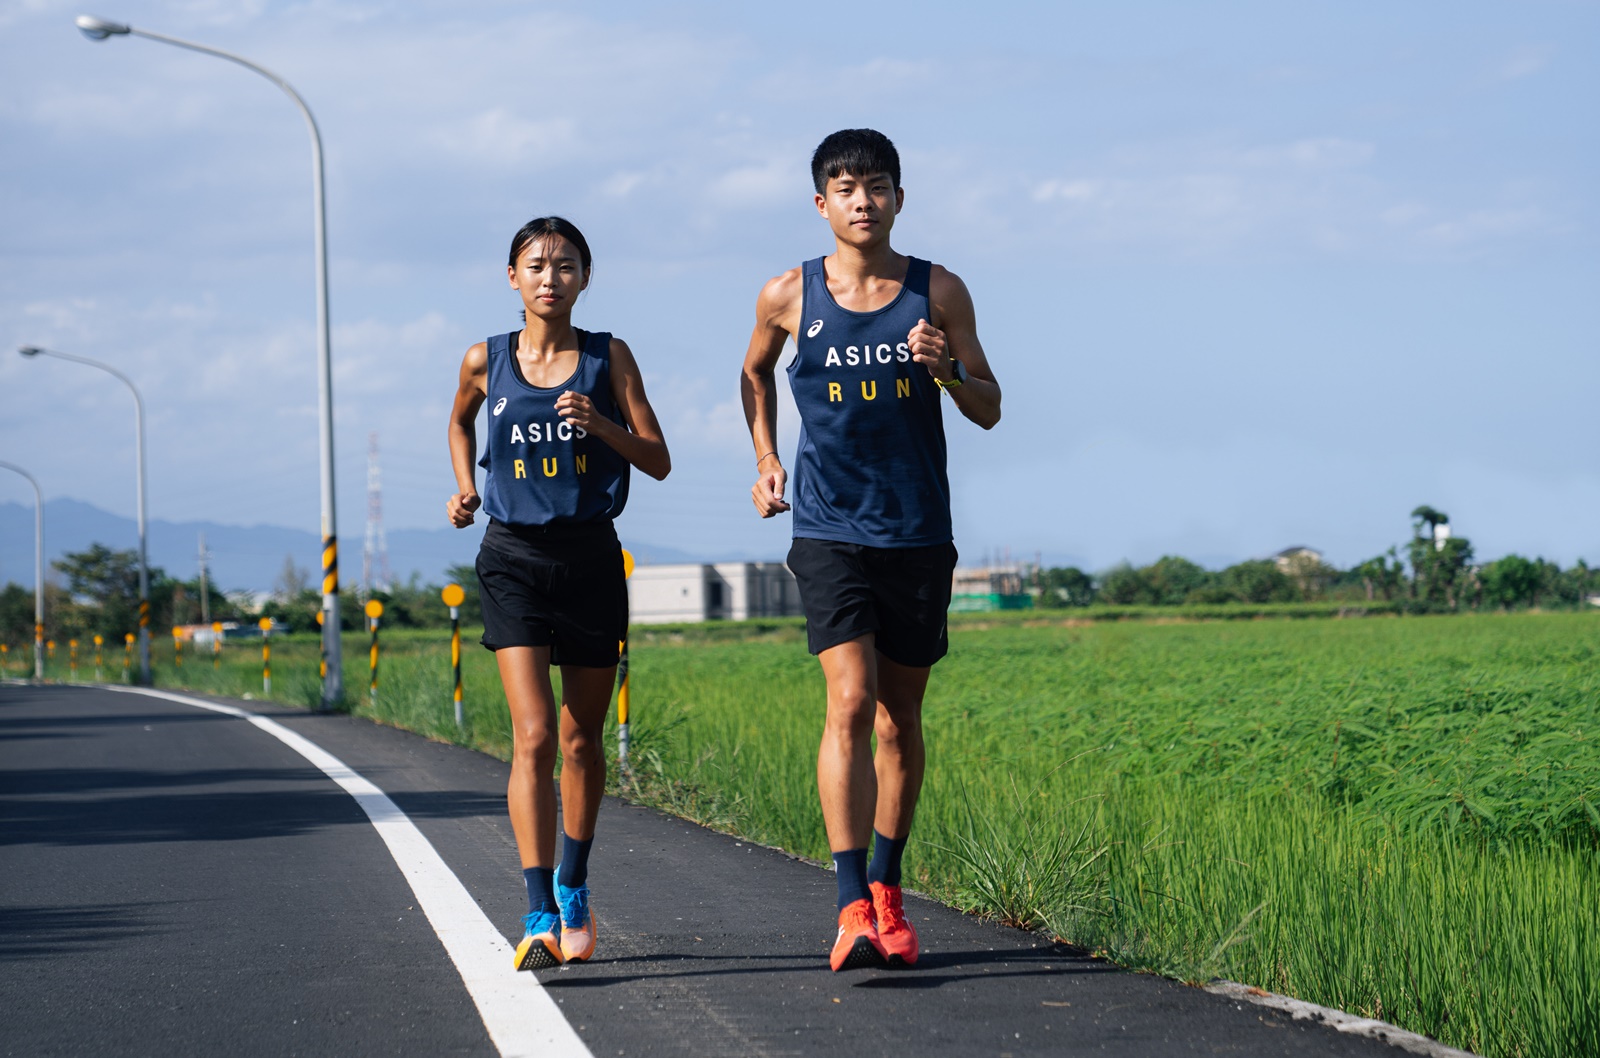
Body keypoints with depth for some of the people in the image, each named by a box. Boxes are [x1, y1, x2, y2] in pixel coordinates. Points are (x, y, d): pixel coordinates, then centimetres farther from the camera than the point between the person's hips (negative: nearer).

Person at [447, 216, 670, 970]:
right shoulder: (486, 362, 2)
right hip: (514, 558, -1)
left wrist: (602, 426, -18)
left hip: (592, 559, 1)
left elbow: (658, 463, -1)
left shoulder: (609, 358, 1)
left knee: (581, 739, 12)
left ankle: (573, 888, 34)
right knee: (533, 737, -15)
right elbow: (460, 423, 24)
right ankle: (539, 918, -20)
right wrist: (464, 490, 8)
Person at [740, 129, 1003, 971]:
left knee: (900, 719, 9)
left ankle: (887, 891, 26)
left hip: (918, 533, 2)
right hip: (828, 530, -2)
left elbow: (988, 411, 4)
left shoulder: (939, 293, 1)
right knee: (850, 703, -17)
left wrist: (946, 369, -16)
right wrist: (765, 460, 11)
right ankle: (853, 908, -20)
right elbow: (754, 373, 22)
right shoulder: (789, 297, 1)